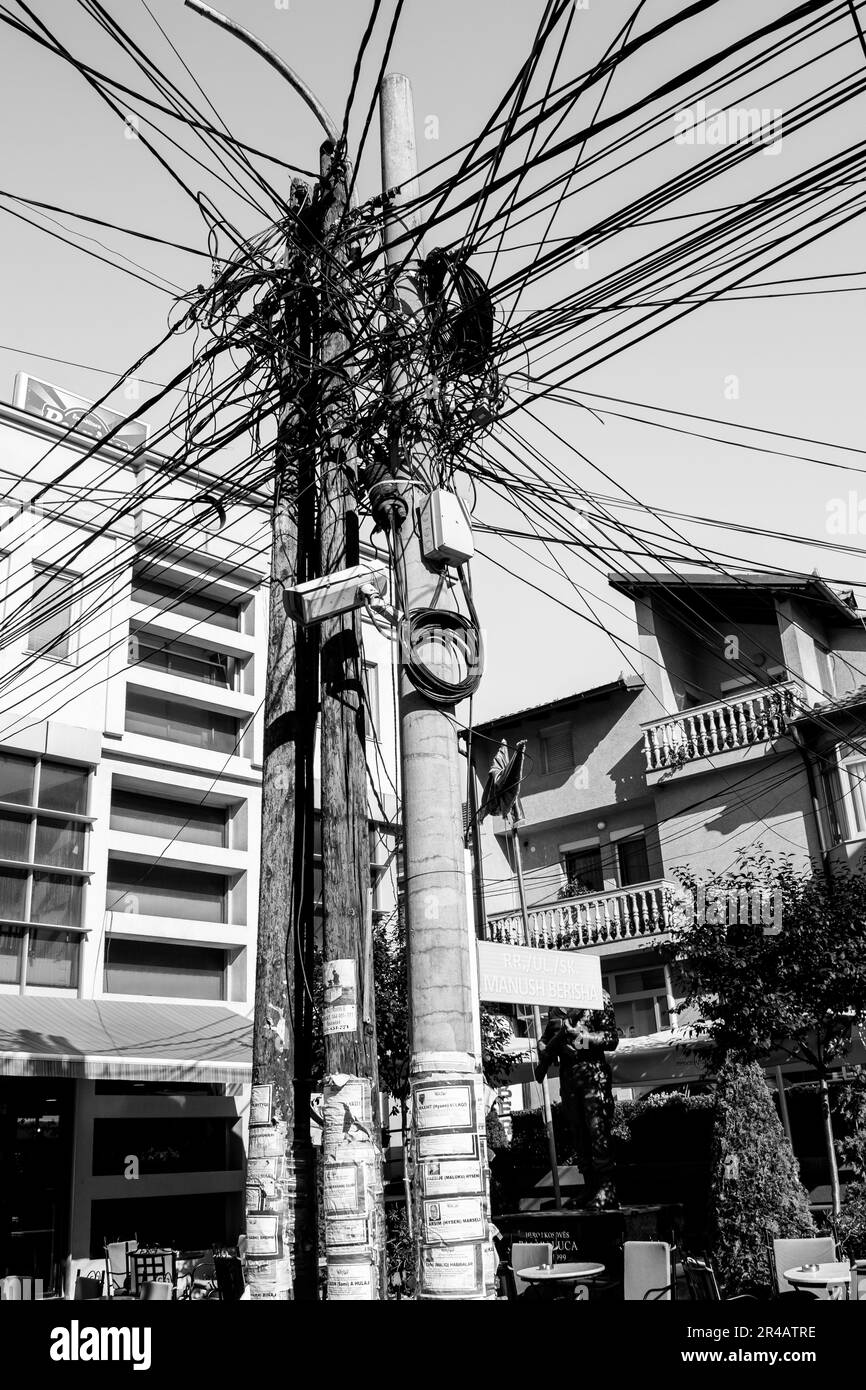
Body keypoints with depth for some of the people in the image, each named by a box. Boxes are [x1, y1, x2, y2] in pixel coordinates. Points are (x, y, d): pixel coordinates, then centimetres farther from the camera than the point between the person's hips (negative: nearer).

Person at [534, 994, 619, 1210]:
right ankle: (592, 1191, 10)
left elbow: (611, 1038, -4)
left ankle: (606, 1189, -6)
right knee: (579, 1135, 5)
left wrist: (577, 1034, -14)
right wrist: (543, 1059, -2)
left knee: (598, 1131, -9)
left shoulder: (598, 996, -1)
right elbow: (545, 1038, 19)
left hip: (593, 1072, -5)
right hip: (567, 1074, 5)